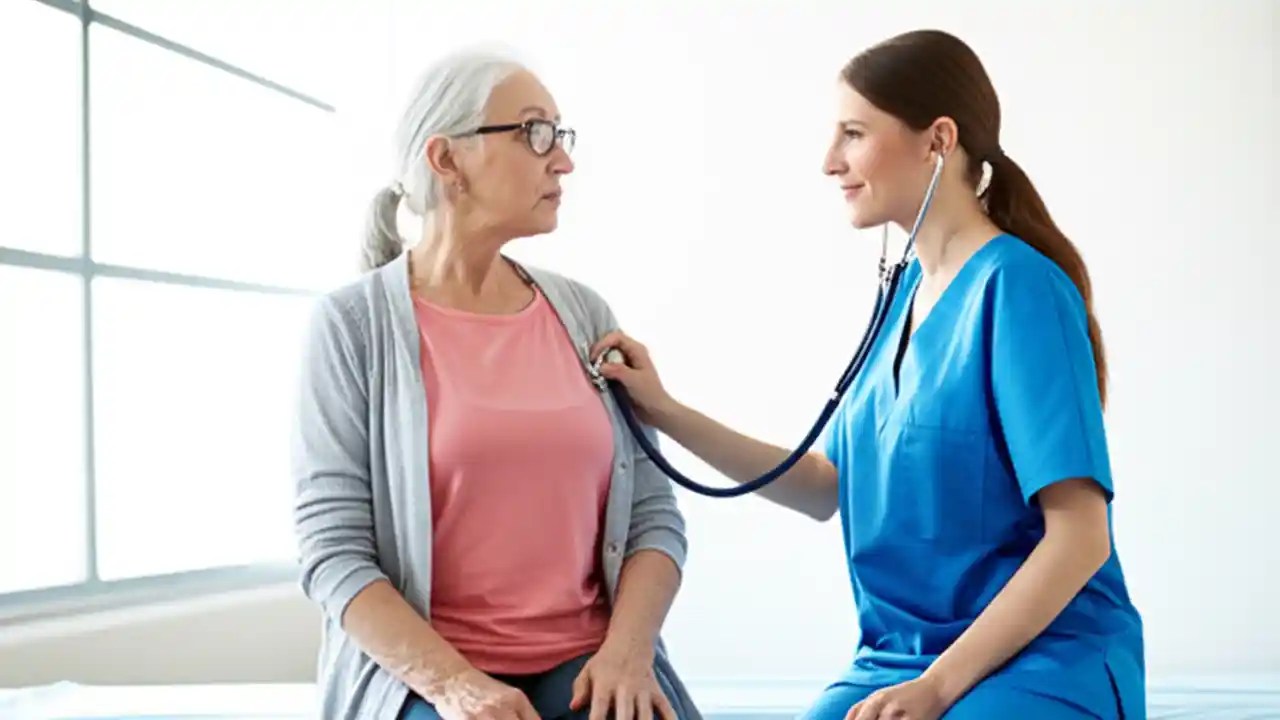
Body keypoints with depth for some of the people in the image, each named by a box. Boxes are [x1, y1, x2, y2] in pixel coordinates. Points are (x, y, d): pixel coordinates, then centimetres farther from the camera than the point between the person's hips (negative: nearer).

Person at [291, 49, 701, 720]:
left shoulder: (583, 312, 9)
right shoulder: (353, 320, -2)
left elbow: (654, 513, 7)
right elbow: (332, 547, -7)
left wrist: (625, 652, -10)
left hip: (588, 663, 4)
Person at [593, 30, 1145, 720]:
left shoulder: (1017, 288, -13)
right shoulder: (908, 288, 10)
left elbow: (1079, 536, -16)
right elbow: (826, 485, 16)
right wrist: (666, 413, 8)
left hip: (1038, 664, -6)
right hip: (898, 659, 6)